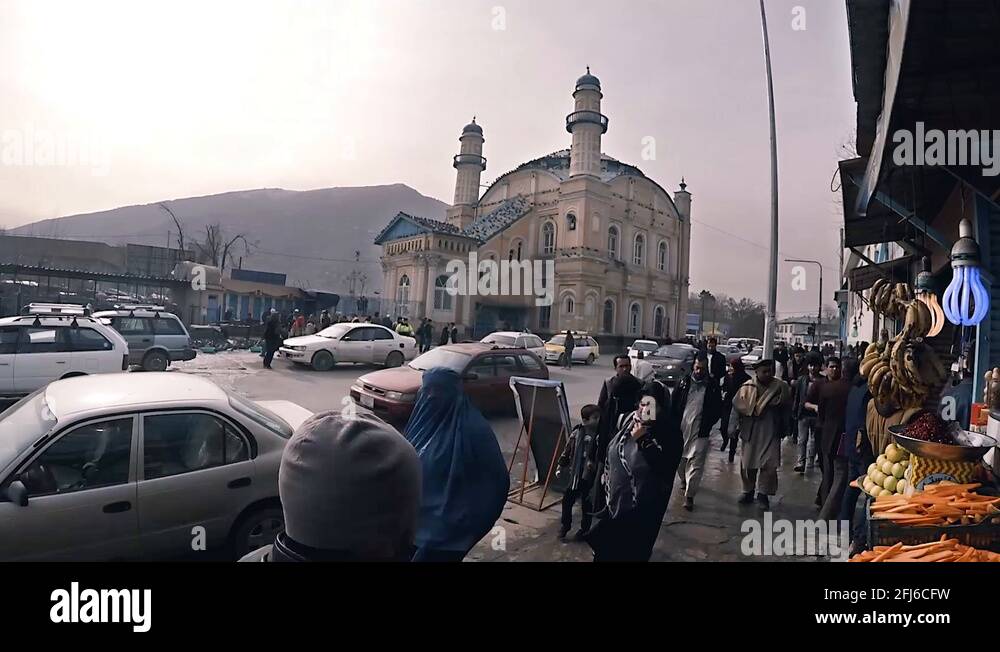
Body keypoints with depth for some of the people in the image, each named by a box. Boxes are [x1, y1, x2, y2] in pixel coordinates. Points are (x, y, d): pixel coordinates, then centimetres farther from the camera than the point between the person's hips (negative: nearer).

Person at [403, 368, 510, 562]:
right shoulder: (424, 419, 0)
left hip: (445, 525, -6)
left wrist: (472, 522, -12)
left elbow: (497, 479, -16)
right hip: (414, 517, 6)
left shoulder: (472, 428, -19)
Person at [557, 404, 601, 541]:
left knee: (587, 504, 10)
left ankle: (584, 529, 31)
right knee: (567, 499, 9)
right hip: (575, 474, 3)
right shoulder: (577, 433, -4)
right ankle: (565, 526, 31)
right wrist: (561, 467, 11)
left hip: (590, 476, -3)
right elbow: (567, 451, 7)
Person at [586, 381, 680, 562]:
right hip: (615, 497, 6)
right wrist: (607, 472, 14)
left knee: (631, 550, 12)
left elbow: (663, 468, -32)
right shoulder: (630, 419, -3)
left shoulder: (668, 434, -22)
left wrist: (641, 440, -32)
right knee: (606, 544, 22)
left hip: (642, 506, -6)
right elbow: (613, 448, 12)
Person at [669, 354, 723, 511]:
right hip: (681, 429, 2)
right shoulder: (684, 382, 3)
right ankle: (683, 481, 41)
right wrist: (674, 424, -1)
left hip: (700, 433, -2)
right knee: (680, 460, 15)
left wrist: (707, 425, -5)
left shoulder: (713, 385, 0)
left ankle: (689, 495, 0)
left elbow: (718, 409, 4)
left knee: (696, 463, -5)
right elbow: (673, 404, 5)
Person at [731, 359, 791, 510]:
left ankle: (763, 494, 12)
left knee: (769, 464, -3)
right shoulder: (747, 388, -3)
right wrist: (736, 425, 0)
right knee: (747, 463, 8)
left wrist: (783, 428, 8)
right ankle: (748, 491, 25)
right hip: (750, 432, 1)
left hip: (771, 433, 0)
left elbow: (786, 409, 8)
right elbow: (737, 407, 3)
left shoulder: (780, 387, -2)